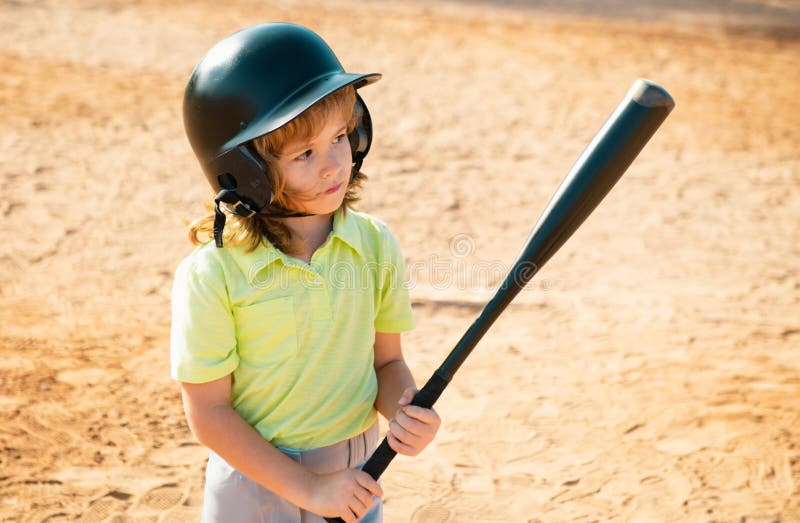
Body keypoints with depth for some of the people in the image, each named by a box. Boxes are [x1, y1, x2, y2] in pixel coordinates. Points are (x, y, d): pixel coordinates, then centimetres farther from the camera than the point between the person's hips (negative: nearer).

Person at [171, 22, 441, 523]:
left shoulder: (375, 245, -8)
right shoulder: (211, 275, -19)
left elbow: (387, 359, 3)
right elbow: (209, 412, -13)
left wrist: (403, 411, -17)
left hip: (357, 478, 3)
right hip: (257, 481, -3)